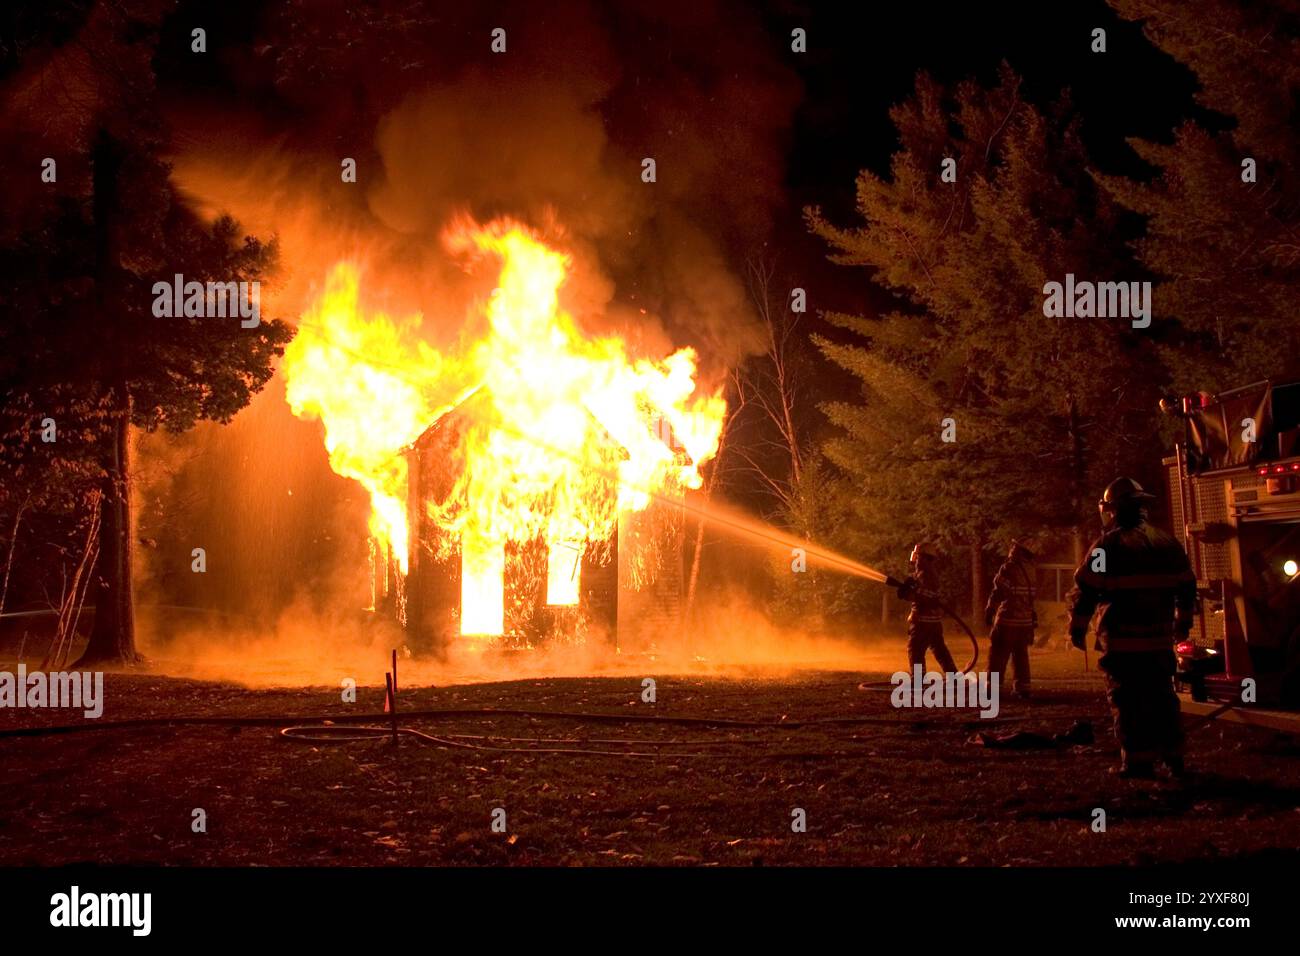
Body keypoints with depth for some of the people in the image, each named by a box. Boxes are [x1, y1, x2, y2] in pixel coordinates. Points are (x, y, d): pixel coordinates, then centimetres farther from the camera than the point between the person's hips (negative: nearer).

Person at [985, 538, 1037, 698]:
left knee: (998, 654, -3)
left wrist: (989, 611, -9)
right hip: (1026, 620, 7)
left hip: (1008, 619, -7)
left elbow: (999, 592, -15)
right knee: (1021, 654, 13)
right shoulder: (1029, 569, 8)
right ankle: (1023, 687, 13)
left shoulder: (1009, 568, -13)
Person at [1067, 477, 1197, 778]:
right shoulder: (1168, 543, 10)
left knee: (1129, 702, -1)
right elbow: (1187, 587, 18)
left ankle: (1139, 763, -3)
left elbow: (1085, 590, -10)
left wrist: (1077, 629, -1)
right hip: (1160, 639, 6)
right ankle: (1173, 758, 20)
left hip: (1123, 642, -6)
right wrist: (1183, 622, 30)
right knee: (1162, 697, 16)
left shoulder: (1108, 545, -10)